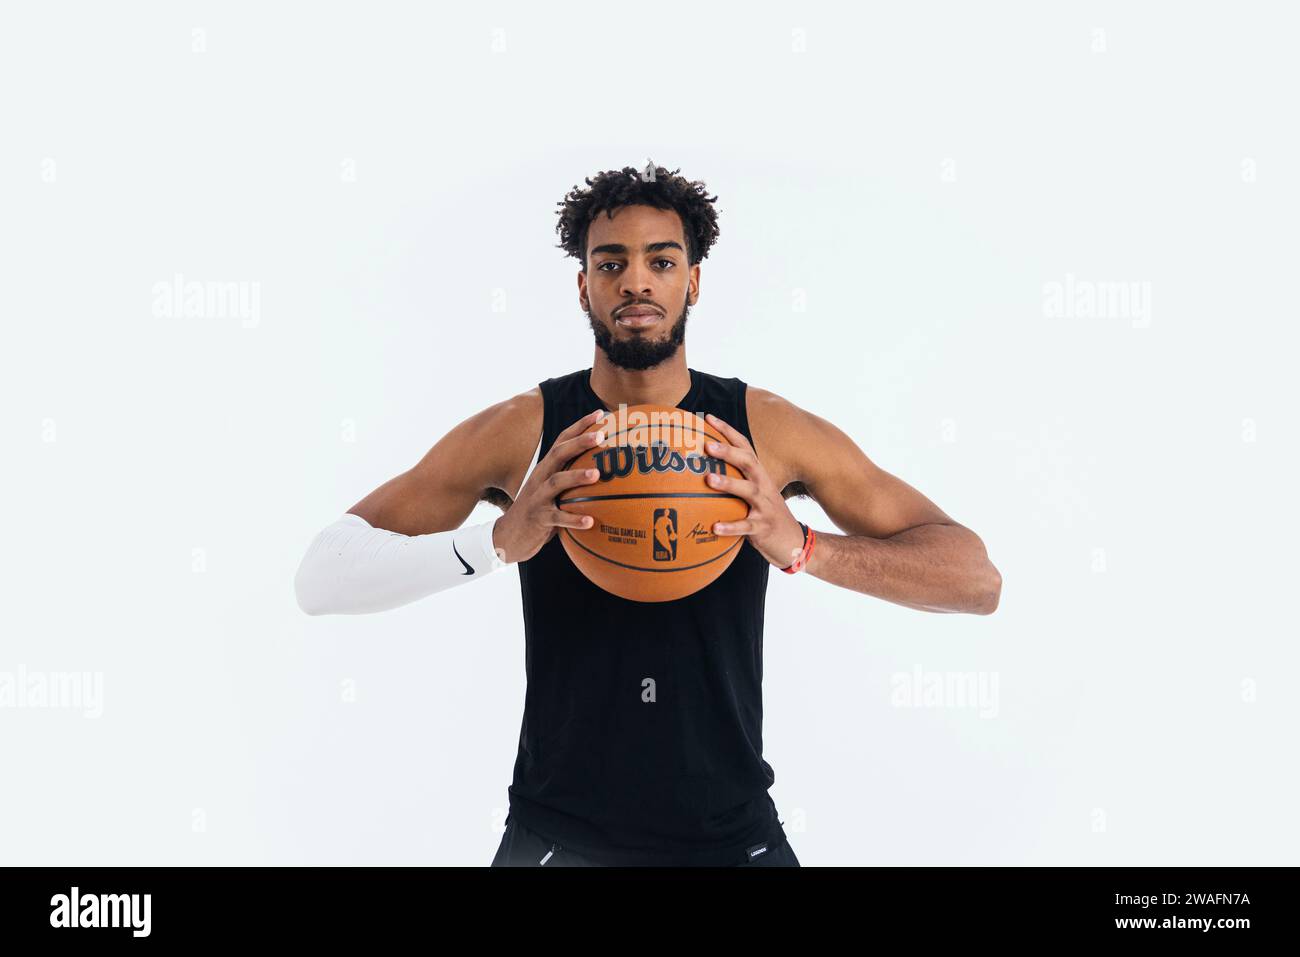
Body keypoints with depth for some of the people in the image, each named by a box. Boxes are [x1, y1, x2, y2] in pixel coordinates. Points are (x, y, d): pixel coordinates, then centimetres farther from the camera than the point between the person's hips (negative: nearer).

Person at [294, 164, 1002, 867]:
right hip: (558, 835, 0)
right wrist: (497, 541, -29)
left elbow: (977, 580, -9)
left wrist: (802, 547, -26)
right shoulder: (519, 432, -8)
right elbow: (321, 578, -13)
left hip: (731, 833, 1)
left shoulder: (770, 431, -7)